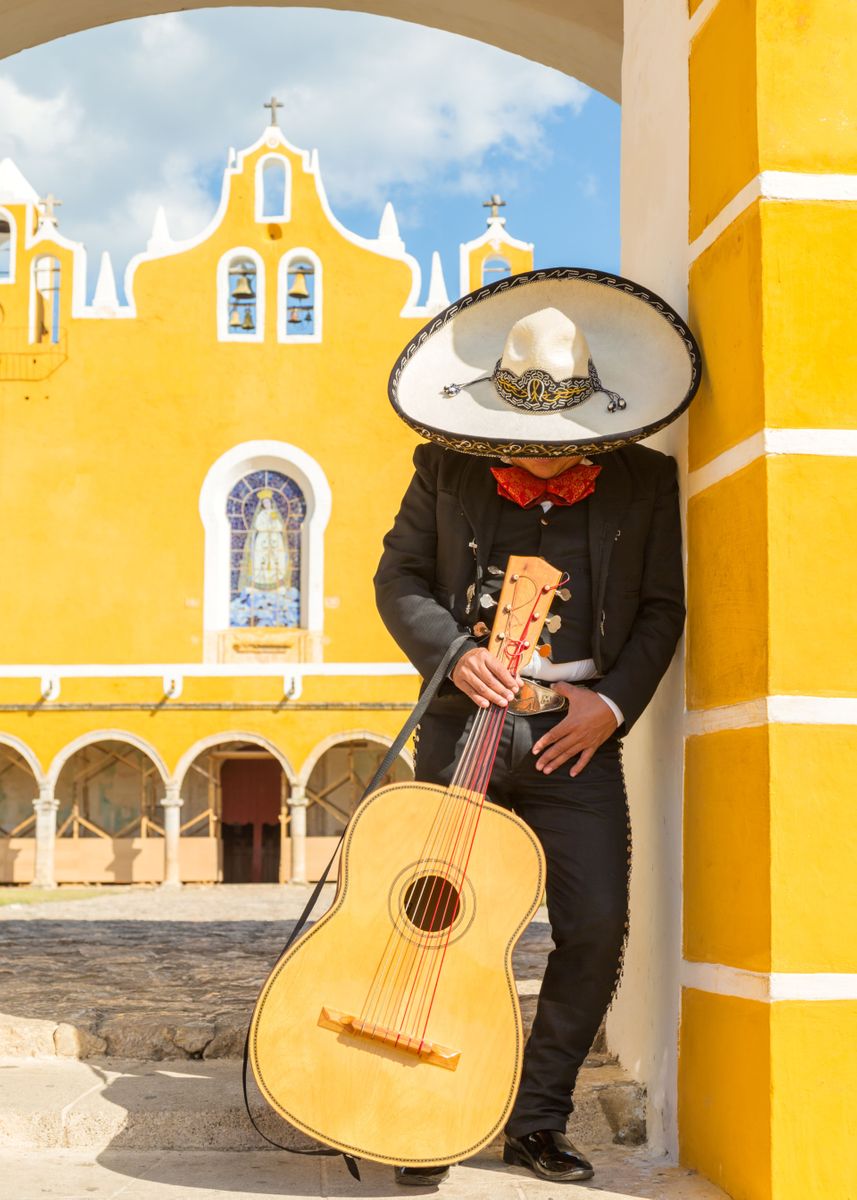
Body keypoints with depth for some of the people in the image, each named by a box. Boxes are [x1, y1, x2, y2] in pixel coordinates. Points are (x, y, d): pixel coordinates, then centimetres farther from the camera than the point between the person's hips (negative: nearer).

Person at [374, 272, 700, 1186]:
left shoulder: (645, 481, 4)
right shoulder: (447, 469, 3)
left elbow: (662, 609, 6)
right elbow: (398, 577, 6)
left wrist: (613, 702, -8)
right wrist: (453, 654, -11)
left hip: (578, 734, 1)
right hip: (464, 723, 0)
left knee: (596, 929, -4)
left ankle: (535, 1123, 13)